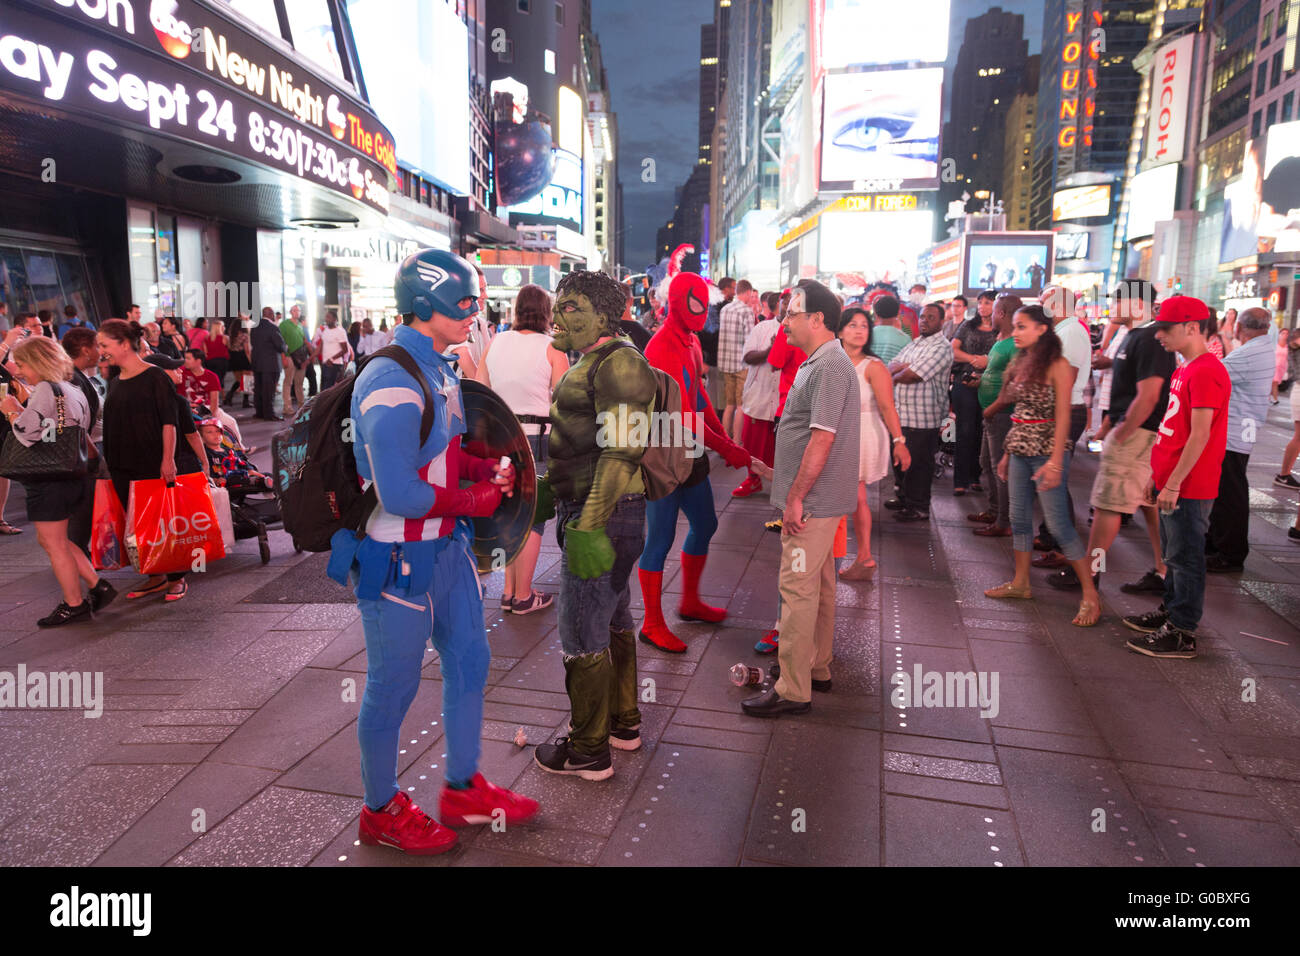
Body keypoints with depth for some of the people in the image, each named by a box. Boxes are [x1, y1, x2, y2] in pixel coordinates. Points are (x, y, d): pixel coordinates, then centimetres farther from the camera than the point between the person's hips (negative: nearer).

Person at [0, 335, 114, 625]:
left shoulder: (45, 389, -15)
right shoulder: (73, 390, 14)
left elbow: (27, 433, -23)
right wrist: (26, 403, 16)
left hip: (49, 480, -10)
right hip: (74, 475, 10)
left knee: (55, 543, 3)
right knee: (49, 539, 19)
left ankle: (74, 604, 12)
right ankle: (97, 586, 16)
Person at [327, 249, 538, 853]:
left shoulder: (439, 371, 8)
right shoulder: (392, 384, -23)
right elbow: (399, 495, -27)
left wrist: (487, 469, 0)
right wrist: (473, 500, -14)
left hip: (446, 546, 9)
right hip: (398, 557, -9)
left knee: (468, 661, 18)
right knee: (393, 686, 8)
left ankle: (464, 791, 37)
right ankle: (381, 811, 31)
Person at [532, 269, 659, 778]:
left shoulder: (618, 363, -17)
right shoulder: (591, 364, 15)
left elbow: (622, 450, -25)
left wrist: (588, 526, -28)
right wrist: (546, 487, 24)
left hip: (602, 515, -11)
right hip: (589, 510, 11)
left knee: (582, 634, 0)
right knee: (613, 620, 20)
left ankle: (589, 751, 15)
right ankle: (622, 722, 36)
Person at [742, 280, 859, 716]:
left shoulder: (830, 366, -18)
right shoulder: (819, 362, 15)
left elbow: (822, 438, -24)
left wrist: (796, 498, -22)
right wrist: (784, 477, 21)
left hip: (813, 500, -11)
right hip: (816, 498, 11)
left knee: (798, 588, -6)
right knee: (818, 585, 17)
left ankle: (793, 689, 2)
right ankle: (817, 670, 30)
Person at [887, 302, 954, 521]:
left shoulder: (941, 347, -11)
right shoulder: (914, 343, 17)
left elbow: (913, 375, -19)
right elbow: (891, 367, 8)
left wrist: (895, 376, 0)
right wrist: (904, 366, -12)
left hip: (922, 417, -8)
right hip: (901, 412, 8)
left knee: (918, 463, -1)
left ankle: (919, 507, 10)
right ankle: (904, 497, 33)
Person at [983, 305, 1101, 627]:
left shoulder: (1057, 366, -10)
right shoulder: (1019, 364, 11)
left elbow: (1062, 416, -14)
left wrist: (1055, 462, -19)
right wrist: (1007, 453, 14)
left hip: (1046, 451, -7)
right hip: (1019, 450, 7)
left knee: (1058, 524, -7)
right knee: (1019, 518, 12)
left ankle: (1090, 594, 2)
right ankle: (1020, 583, 25)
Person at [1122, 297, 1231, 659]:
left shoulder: (1206, 372, -18)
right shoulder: (1186, 369, 14)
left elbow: (1199, 436, -22)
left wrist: (1173, 484, -21)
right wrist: (1157, 476, 19)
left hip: (1189, 489, -10)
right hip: (1172, 483, 10)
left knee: (1185, 558, -1)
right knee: (1174, 554, 19)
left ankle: (1182, 633, 7)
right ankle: (1170, 611, 32)